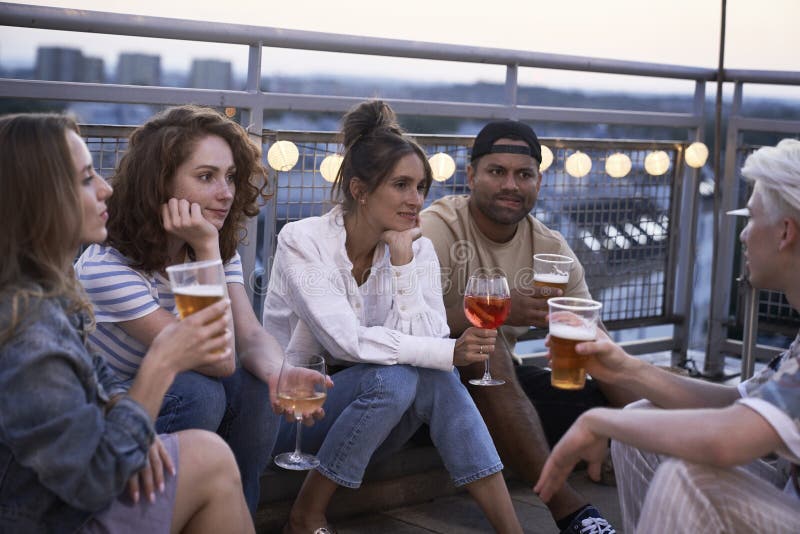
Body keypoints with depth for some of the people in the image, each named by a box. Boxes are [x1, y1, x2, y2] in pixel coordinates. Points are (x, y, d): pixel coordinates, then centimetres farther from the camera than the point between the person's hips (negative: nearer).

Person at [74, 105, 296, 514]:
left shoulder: (221, 247, -5)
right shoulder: (107, 266, -28)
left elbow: (251, 336, -16)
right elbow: (217, 361, -31)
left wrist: (280, 372, -39)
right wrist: (207, 251, -34)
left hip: (156, 396, 6)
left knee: (259, 388, -20)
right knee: (199, 394, -32)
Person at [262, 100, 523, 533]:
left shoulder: (417, 248, -4)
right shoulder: (302, 241, -16)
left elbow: (423, 340, -16)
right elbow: (346, 339, -27)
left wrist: (402, 259, -21)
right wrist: (449, 352, -33)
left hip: (357, 411, 4)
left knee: (437, 379, -25)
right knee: (393, 378, -30)